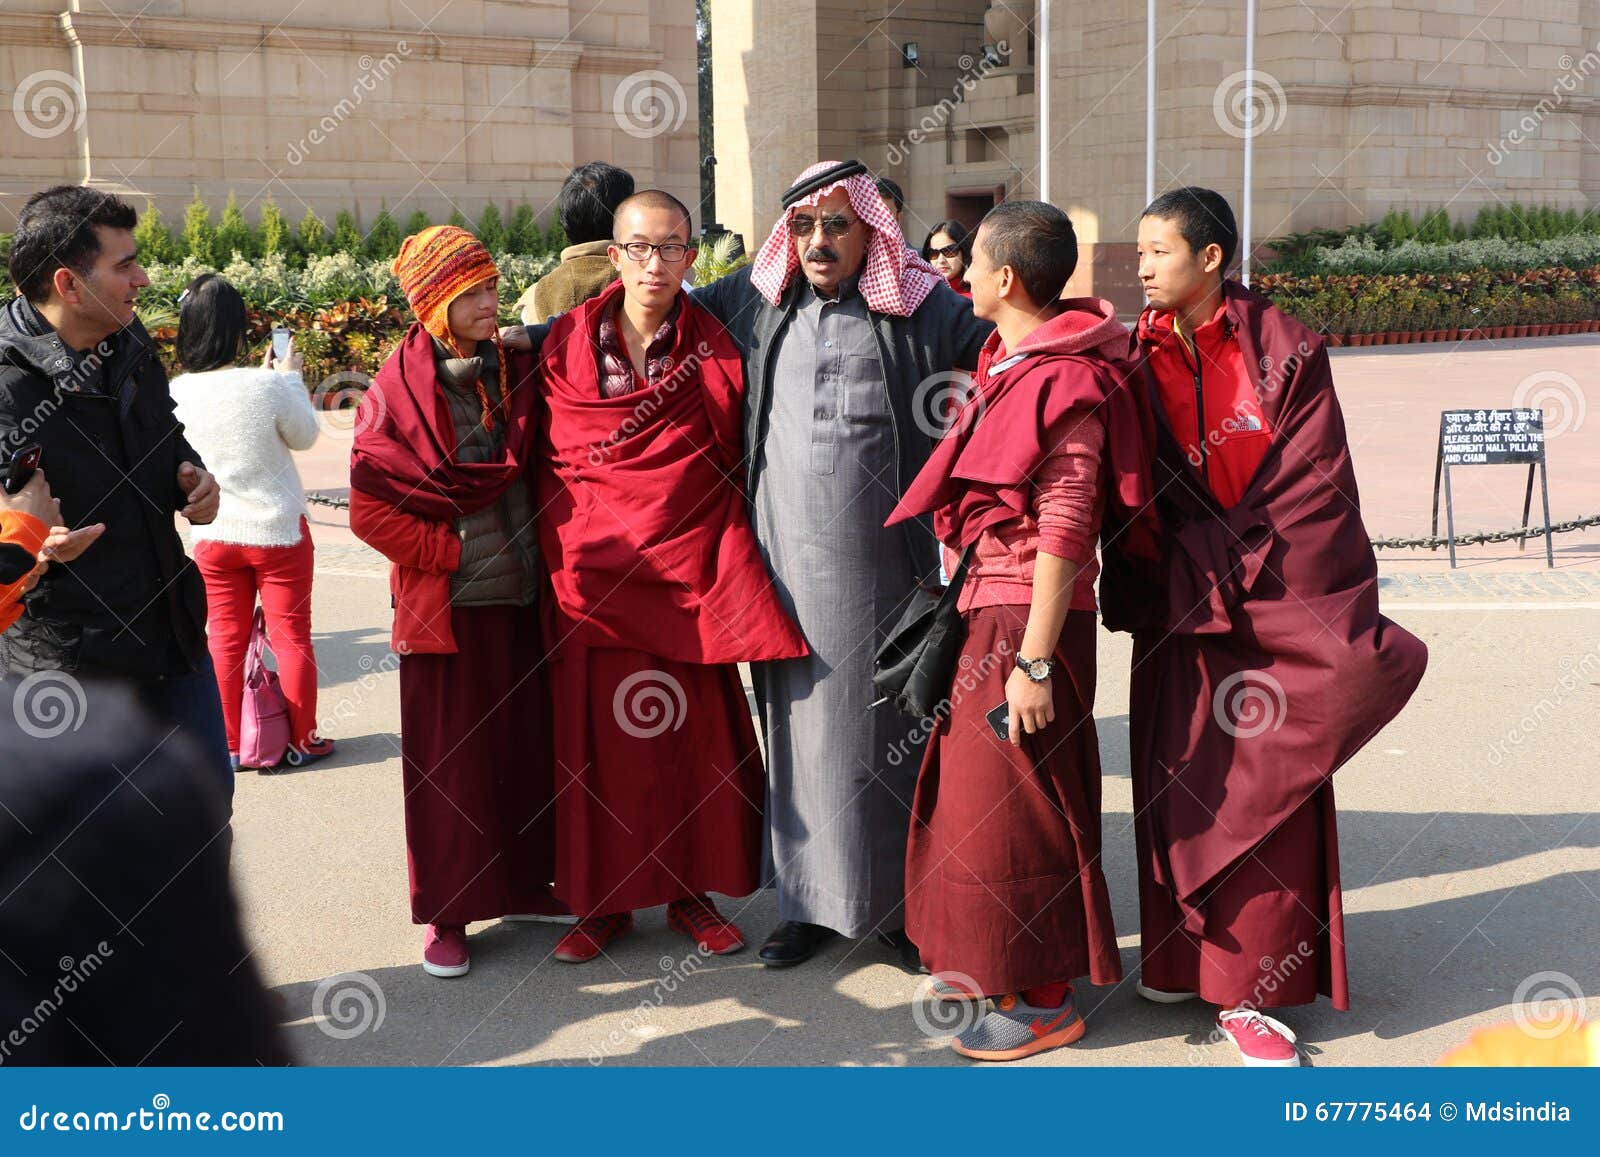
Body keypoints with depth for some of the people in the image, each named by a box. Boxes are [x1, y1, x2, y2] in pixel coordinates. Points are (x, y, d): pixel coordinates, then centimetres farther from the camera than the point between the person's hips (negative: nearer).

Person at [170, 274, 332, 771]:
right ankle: (302, 740, 19)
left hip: (213, 535, 3)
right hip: (277, 530, -3)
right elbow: (305, 436, -3)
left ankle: (230, 745, 20)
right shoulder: (268, 386, -21)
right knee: (291, 637, 10)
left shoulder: (177, 392, -10)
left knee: (226, 640, 13)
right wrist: (290, 378, 7)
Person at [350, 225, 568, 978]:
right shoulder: (399, 391, -7)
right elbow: (369, 505, -10)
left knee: (526, 742, 10)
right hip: (447, 602, -4)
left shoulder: (515, 373, 6)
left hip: (521, 596, 4)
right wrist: (450, 550, -12)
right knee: (446, 757, 3)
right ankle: (448, 915, 13)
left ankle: (524, 882, 25)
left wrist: (539, 550, 3)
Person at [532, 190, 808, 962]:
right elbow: (546, 460, 10)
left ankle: (690, 893, 20)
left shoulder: (715, 349, 1)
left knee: (694, 733, 4)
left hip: (687, 566, 0)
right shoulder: (568, 342, 3)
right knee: (595, 735, 5)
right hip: (593, 572, 1)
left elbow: (736, 463, 7)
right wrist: (559, 556, 5)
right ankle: (604, 901, 18)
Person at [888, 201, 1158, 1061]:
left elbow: (1064, 536, -22)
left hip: (1025, 615, -10)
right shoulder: (1006, 360, 11)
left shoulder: (1066, 382, -19)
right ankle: (996, 964, 34)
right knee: (972, 788, 18)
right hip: (983, 605, 10)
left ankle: (1044, 998, 13)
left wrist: (1035, 661, -22)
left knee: (1011, 802, -1)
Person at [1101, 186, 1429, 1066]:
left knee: (1262, 784, -1)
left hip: (1274, 597, -2)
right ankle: (1184, 955, 20)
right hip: (1179, 602, 3)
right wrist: (1199, 573, -8)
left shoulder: (1284, 350, -5)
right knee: (1181, 778, 5)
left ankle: (1247, 987, 7)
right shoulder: (1141, 359, 4)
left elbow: (1313, 483, -7)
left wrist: (1240, 570, -11)